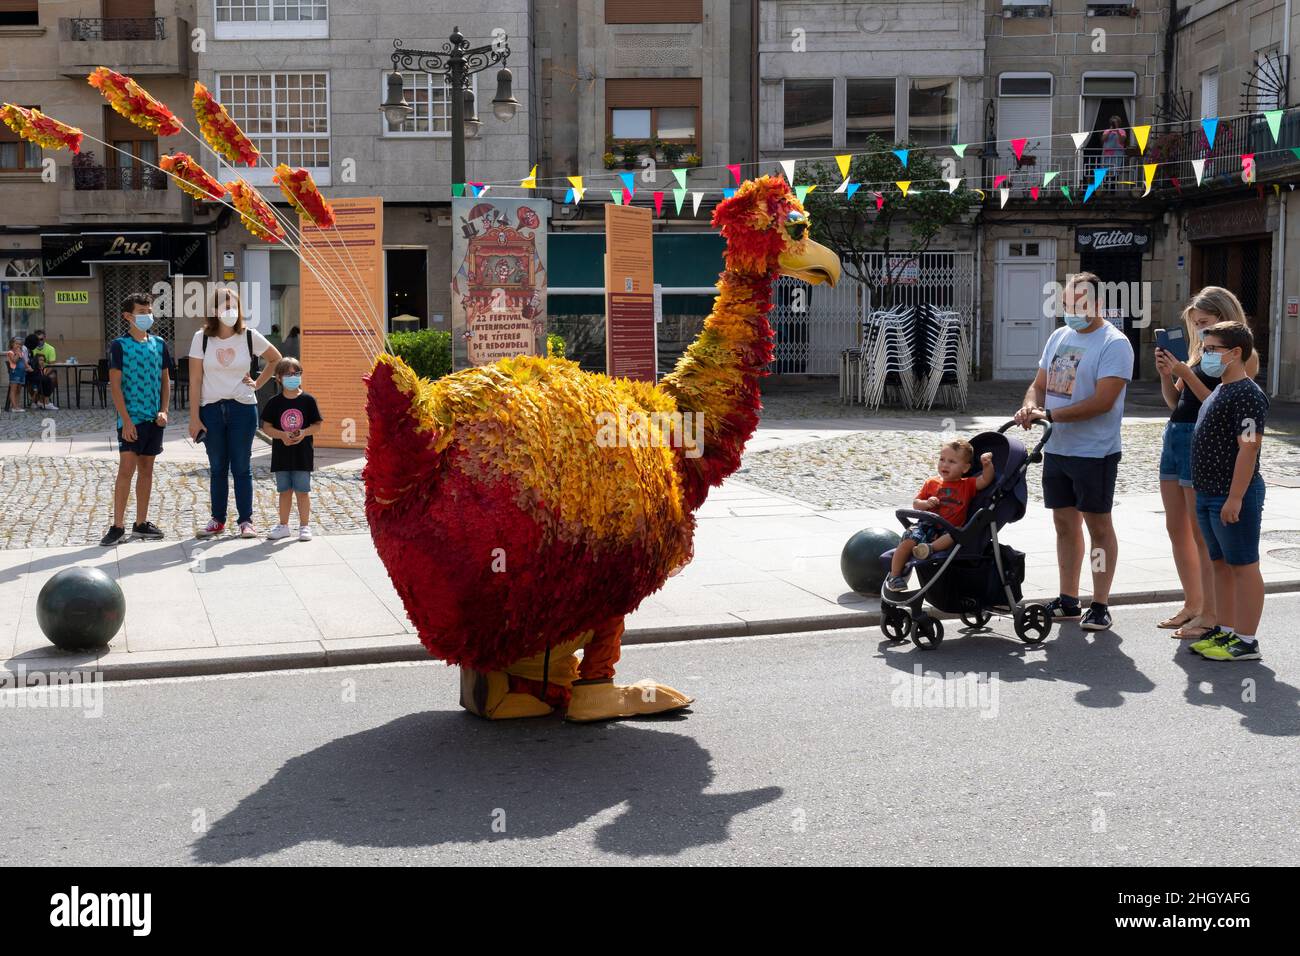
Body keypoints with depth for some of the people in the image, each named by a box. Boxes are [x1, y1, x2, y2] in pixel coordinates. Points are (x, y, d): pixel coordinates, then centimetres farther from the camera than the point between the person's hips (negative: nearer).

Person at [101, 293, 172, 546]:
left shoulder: (159, 344, 8)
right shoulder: (119, 345, -5)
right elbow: (115, 385, -8)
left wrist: (163, 410, 0)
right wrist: (126, 419, -14)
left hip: (154, 418, 5)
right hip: (131, 419, -5)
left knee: (146, 468, 10)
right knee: (126, 469, -8)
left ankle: (141, 523, 17)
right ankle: (118, 526, -3)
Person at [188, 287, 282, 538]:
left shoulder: (250, 337, -1)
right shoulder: (202, 338, -2)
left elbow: (275, 359, 16)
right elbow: (195, 380, -3)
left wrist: (258, 383, 6)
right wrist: (194, 416, -6)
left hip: (243, 408, 0)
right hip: (211, 409, 1)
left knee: (241, 467, 2)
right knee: (217, 468, 8)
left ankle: (246, 520, 8)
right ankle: (218, 520, 17)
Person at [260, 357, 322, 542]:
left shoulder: (308, 400, -1)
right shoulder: (275, 402, 1)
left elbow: (317, 425, 1)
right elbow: (266, 426, 1)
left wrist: (304, 433, -18)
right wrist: (282, 435, -16)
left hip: (302, 454, -1)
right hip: (281, 454, 2)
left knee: (302, 490, 1)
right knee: (285, 491, 10)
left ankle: (304, 525, 11)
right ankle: (283, 525, 20)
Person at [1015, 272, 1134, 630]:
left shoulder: (1114, 344, -12)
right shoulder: (1058, 337, 13)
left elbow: (1102, 401, -21)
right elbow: (1040, 384, 16)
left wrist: (1050, 415, -21)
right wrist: (1030, 406, -7)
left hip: (1094, 453, -7)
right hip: (1056, 449, 7)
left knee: (1098, 525, 1)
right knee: (1065, 523, 12)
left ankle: (1100, 605, 9)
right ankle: (1068, 600, 21)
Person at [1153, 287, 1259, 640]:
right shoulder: (1200, 352, 16)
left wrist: (1186, 373, -19)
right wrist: (1166, 373, 1)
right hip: (1175, 436, 9)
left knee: (1202, 533, -6)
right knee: (1177, 529, 12)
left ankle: (1211, 614, 1)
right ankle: (1192, 604, 23)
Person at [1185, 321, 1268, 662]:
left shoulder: (1247, 394, -17)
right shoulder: (1219, 392, 15)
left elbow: (1248, 448, -22)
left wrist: (1235, 498, -25)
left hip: (1234, 496, -10)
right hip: (1209, 494, 10)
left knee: (1243, 567, -2)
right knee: (1220, 564, 16)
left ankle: (1246, 641, 4)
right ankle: (1226, 631, 25)